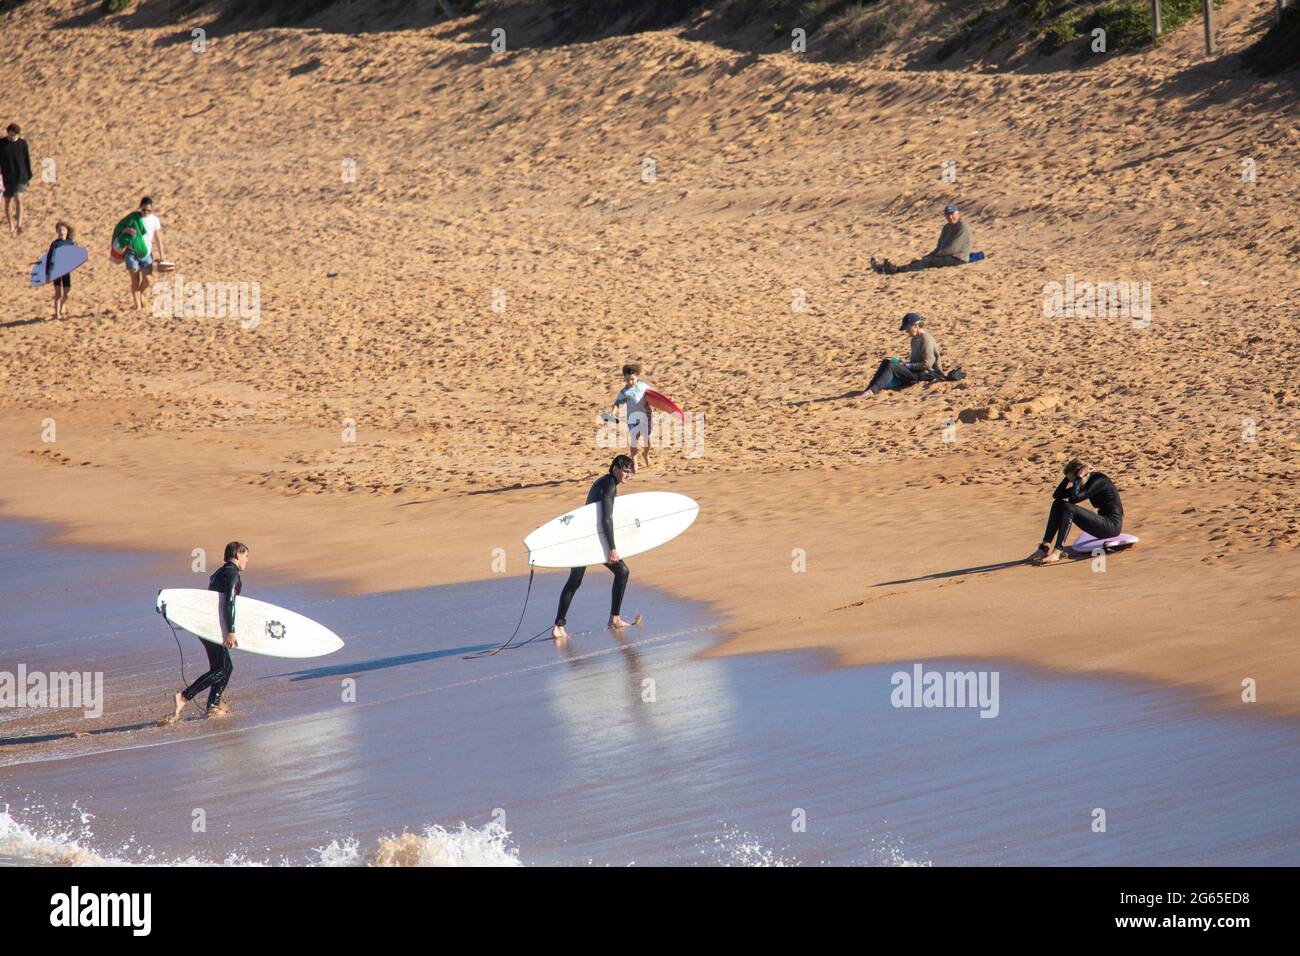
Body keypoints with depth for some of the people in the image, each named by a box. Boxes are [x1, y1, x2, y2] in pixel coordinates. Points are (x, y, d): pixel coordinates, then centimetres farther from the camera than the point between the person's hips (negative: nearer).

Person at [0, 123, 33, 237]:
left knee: (18, 200, -15)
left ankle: (18, 224, -24)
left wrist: (29, 176, 8)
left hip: (20, 176, -1)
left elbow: (27, 160, 7)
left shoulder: (22, 143, 1)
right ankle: (11, 226, 20)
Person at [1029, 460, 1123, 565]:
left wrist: (1078, 478, -19)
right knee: (1058, 503, 0)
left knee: (1068, 508, -26)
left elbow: (1074, 498, -29)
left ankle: (1056, 553, -33)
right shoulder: (1087, 482, 9)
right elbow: (1056, 495, 8)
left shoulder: (1099, 480, -17)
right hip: (1102, 522, 9)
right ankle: (1045, 547, -10)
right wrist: (1069, 477, -1)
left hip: (1112, 525, -9)